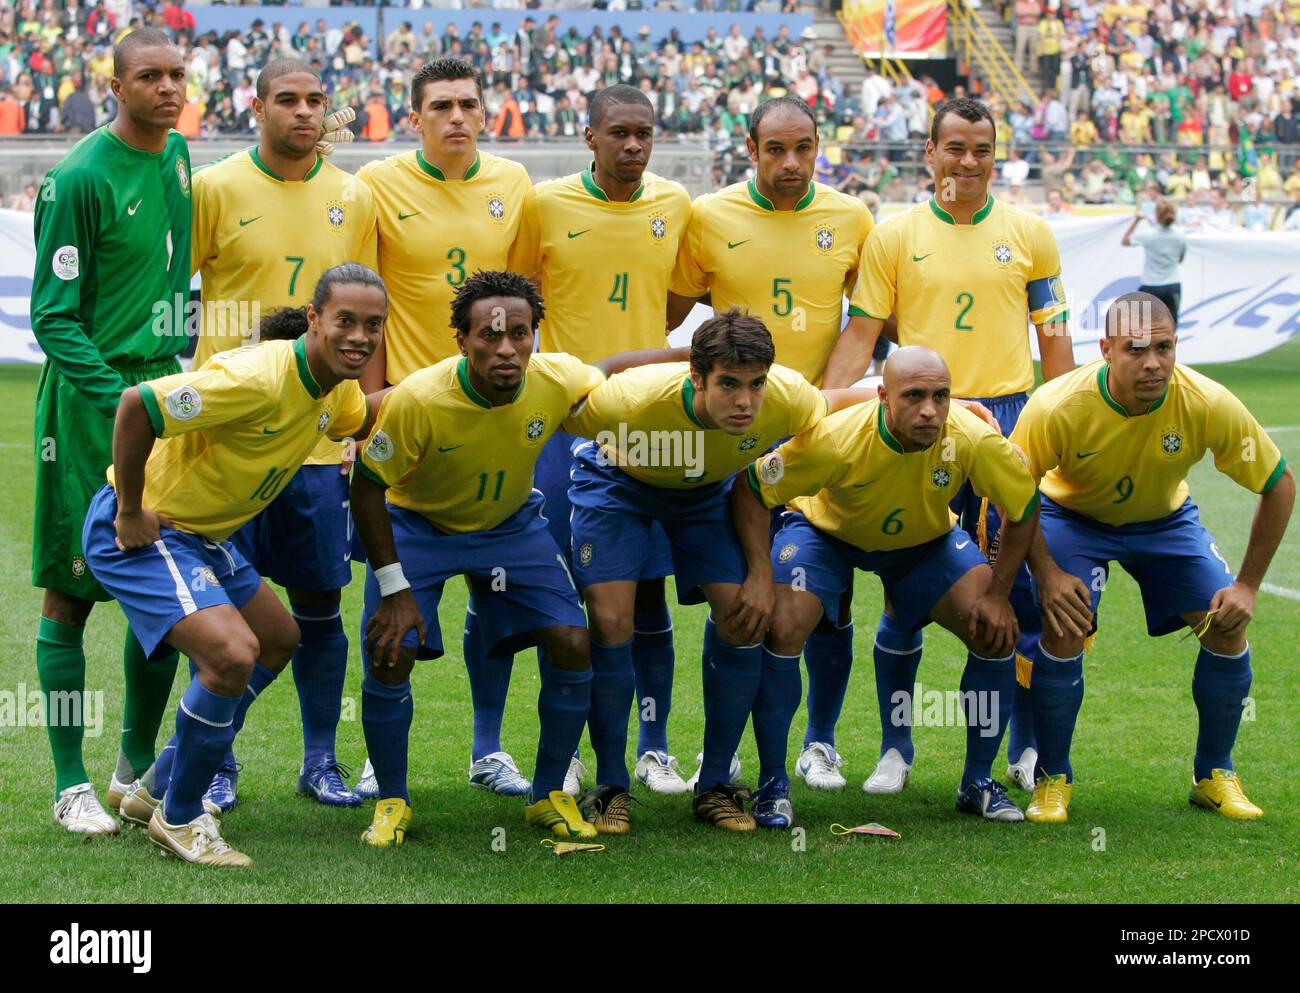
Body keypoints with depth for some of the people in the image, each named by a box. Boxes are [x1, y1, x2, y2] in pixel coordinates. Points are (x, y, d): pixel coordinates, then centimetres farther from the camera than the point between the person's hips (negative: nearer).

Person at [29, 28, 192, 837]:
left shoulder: (178, 157, 9)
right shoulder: (81, 177, -12)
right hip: (90, 398, -7)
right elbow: (54, 317, -13)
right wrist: (118, 399, -22)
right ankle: (72, 787, 6)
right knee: (73, 589, 0)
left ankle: (138, 771, 20)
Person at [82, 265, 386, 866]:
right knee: (231, 654, -25)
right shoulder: (257, 380, -30)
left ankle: (161, 789, 30)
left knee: (278, 638, 21)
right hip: (139, 533, -10)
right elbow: (136, 405, -34)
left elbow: (356, 420, 26)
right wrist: (130, 514, -25)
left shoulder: (337, 385, 0)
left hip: (201, 534, 10)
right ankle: (178, 819, -3)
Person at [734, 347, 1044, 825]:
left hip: (925, 541, 2)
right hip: (827, 530, -2)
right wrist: (763, 579, -30)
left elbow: (1023, 507, -13)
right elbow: (749, 489, -25)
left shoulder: (973, 440, -32)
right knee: (782, 628, -25)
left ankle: (978, 782, 5)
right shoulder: (835, 440, -38)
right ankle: (773, 782, -7)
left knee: (997, 633, -15)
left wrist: (997, 593, -14)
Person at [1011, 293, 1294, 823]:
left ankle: (1215, 777, 9)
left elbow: (1279, 485, -16)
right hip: (1073, 516, -2)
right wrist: (1045, 572, -25)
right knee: (1063, 628, -24)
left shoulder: (1209, 404, -30)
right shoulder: (1056, 407, -34)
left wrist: (1248, 584, -15)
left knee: (1228, 627, -12)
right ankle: (1052, 780, -3)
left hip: (1166, 520, 2)